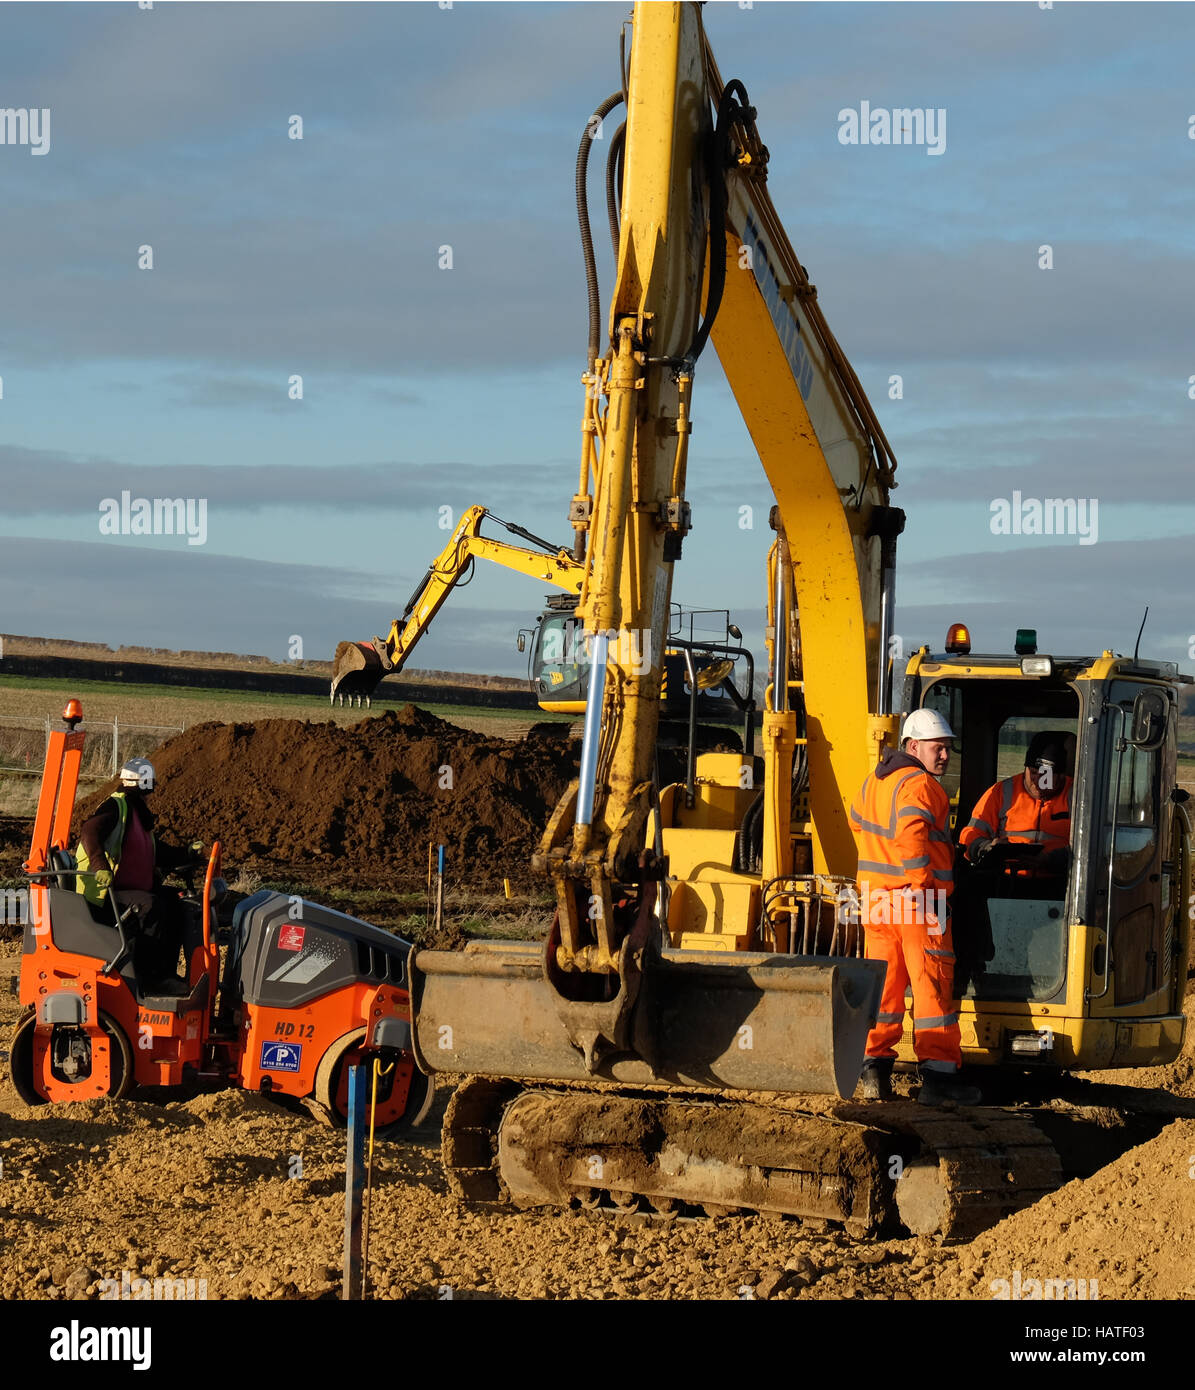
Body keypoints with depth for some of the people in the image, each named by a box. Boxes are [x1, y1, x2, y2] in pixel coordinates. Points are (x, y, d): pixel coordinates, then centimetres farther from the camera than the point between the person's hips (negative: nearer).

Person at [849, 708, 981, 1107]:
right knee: (934, 987, -3)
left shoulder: (874, 783, 15)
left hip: (876, 900, 8)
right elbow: (911, 842, -24)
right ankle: (938, 1075, -4)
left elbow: (859, 825, 27)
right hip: (916, 903, -8)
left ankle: (875, 1069, 11)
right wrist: (924, 896, -23)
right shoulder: (919, 785, -14)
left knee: (884, 983, 13)